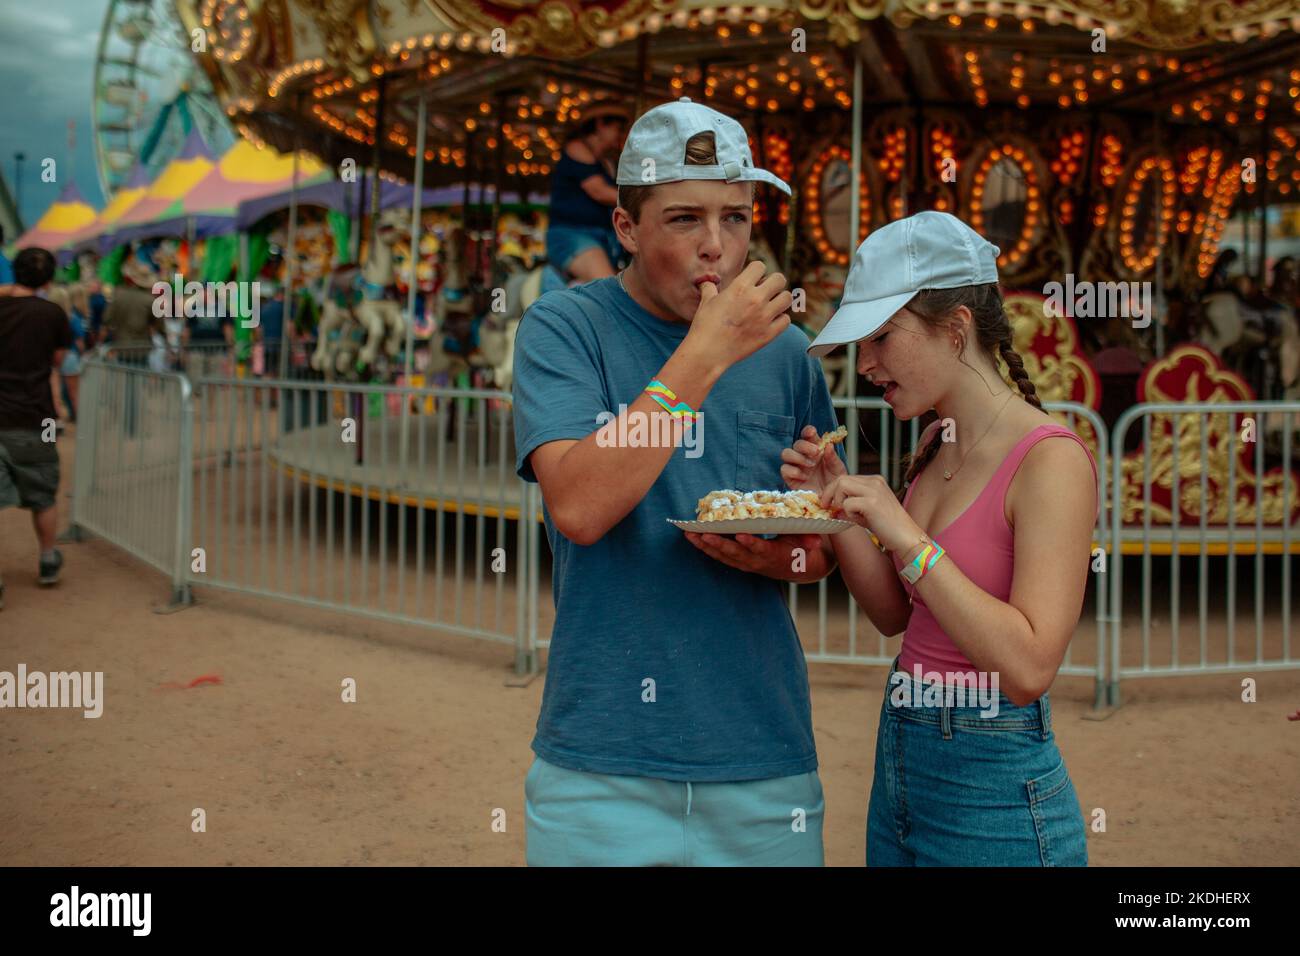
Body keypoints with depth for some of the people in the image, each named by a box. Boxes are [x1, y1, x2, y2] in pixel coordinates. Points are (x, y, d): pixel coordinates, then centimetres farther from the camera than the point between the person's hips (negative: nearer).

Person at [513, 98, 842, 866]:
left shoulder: (784, 351, 4)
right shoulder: (563, 329, -6)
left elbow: (828, 542, 13)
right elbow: (577, 509, -22)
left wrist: (781, 559, -11)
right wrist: (705, 354, -22)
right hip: (600, 764, -3)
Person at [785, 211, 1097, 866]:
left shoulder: (1052, 460, -18)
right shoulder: (935, 447, 6)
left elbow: (1029, 668, -25)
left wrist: (906, 537, -26)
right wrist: (836, 505, -1)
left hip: (995, 787, -8)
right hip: (898, 764, 8)